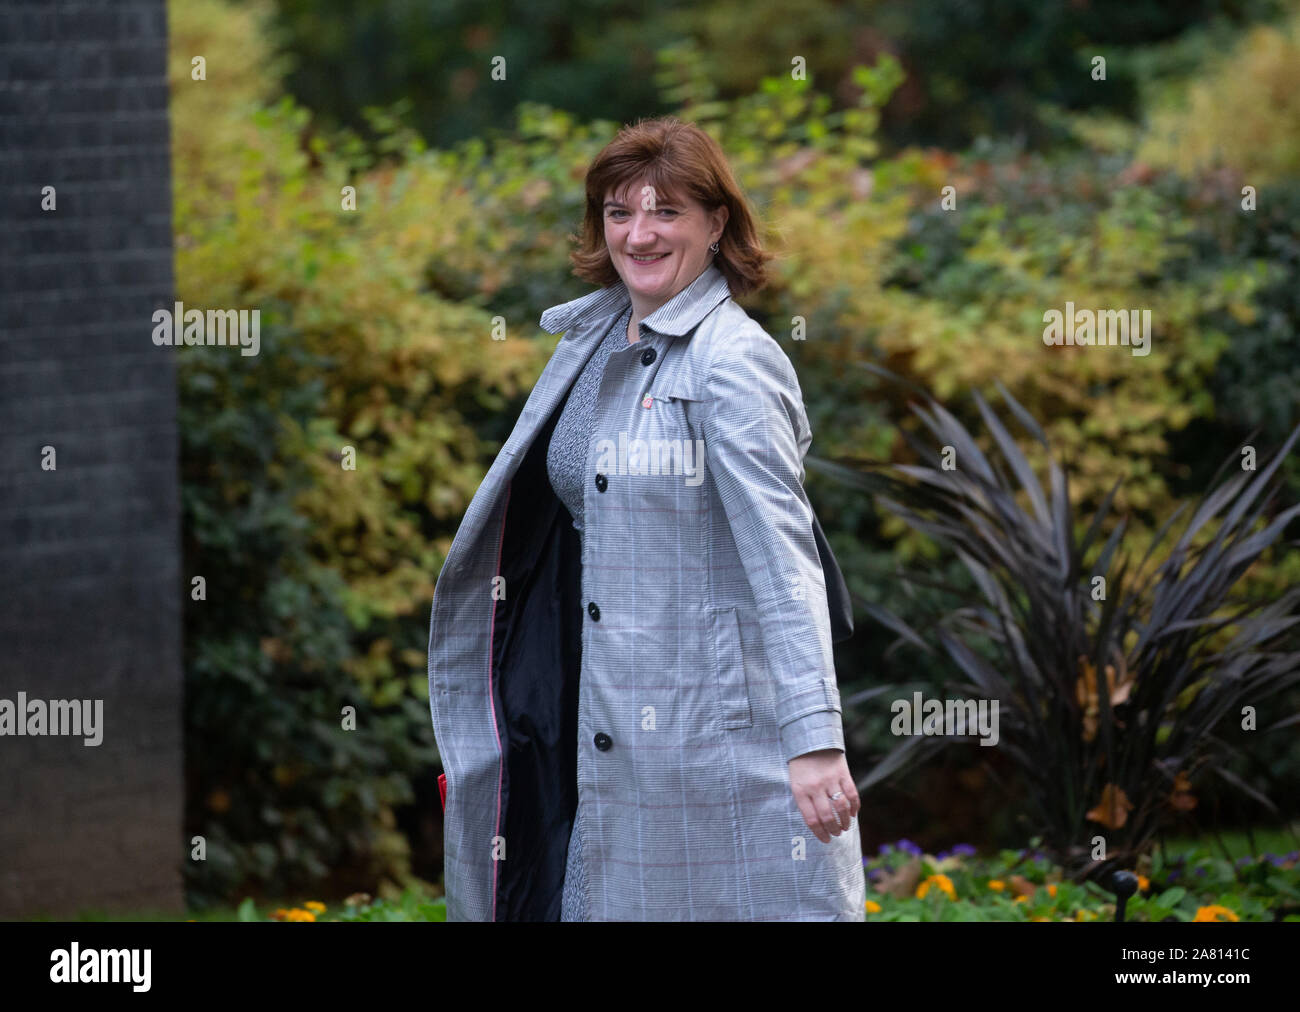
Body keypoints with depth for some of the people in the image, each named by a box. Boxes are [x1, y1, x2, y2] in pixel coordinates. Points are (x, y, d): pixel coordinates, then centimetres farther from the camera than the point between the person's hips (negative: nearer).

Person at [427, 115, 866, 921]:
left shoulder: (733, 361, -13)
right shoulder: (595, 341, 12)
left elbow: (781, 553, -20)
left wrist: (815, 739, -28)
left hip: (713, 726, -8)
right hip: (612, 721, 8)